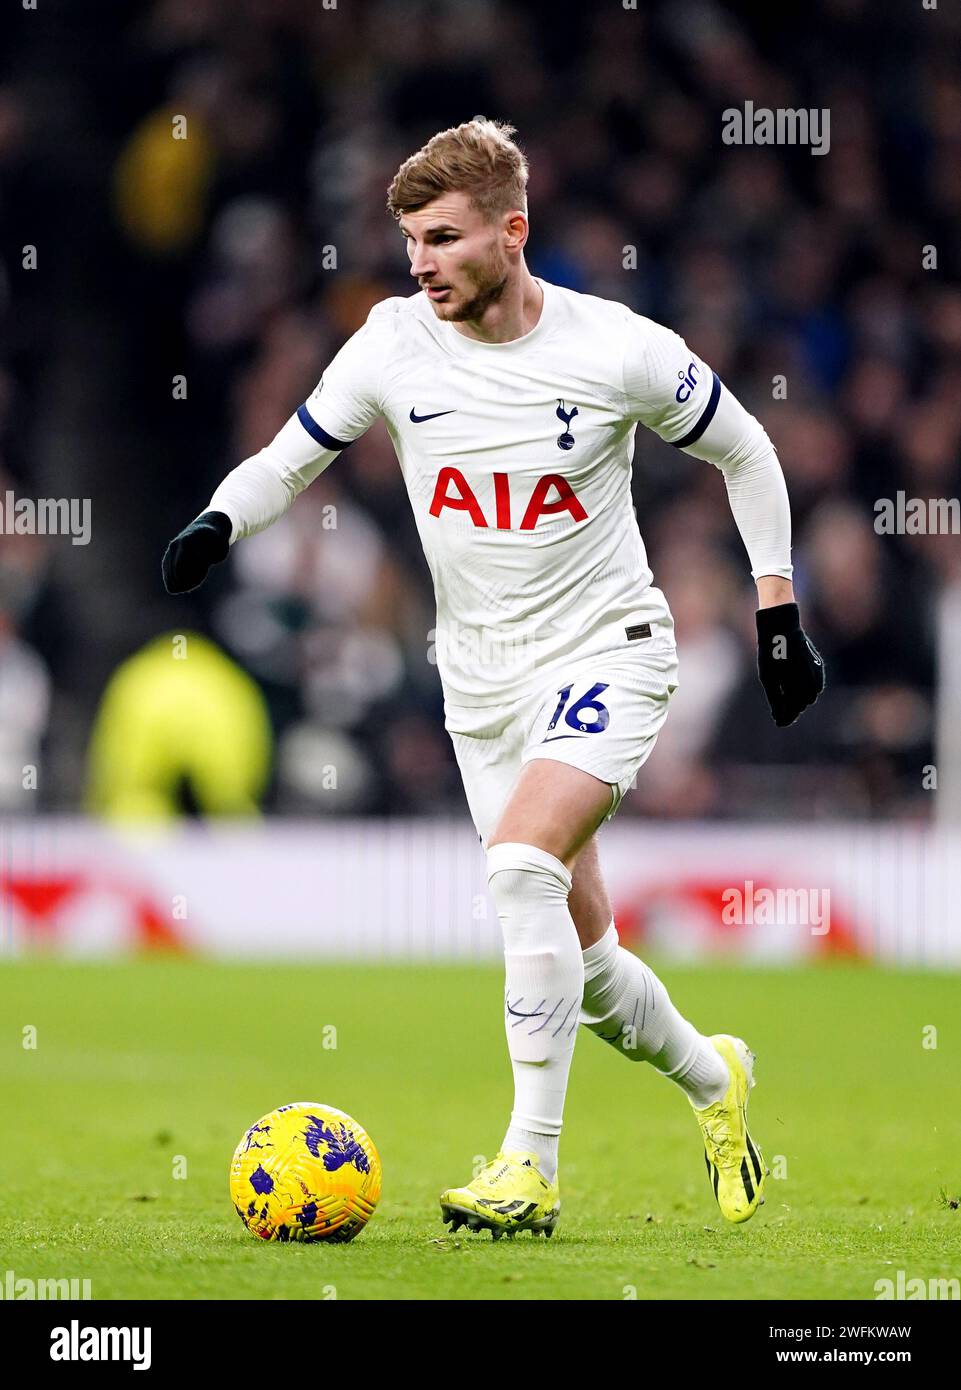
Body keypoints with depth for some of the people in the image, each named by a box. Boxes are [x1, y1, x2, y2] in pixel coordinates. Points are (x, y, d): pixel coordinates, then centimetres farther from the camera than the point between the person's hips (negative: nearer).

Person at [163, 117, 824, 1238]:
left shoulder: (618, 350, -13)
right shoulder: (395, 345, -7)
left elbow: (742, 452, 2)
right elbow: (292, 455, 5)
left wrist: (779, 616, 2)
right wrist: (217, 524, -16)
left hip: (607, 649, -4)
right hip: (480, 674, 4)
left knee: (522, 861, -28)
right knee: (575, 951, 7)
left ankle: (531, 1169, -24)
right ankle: (710, 1078, 38)